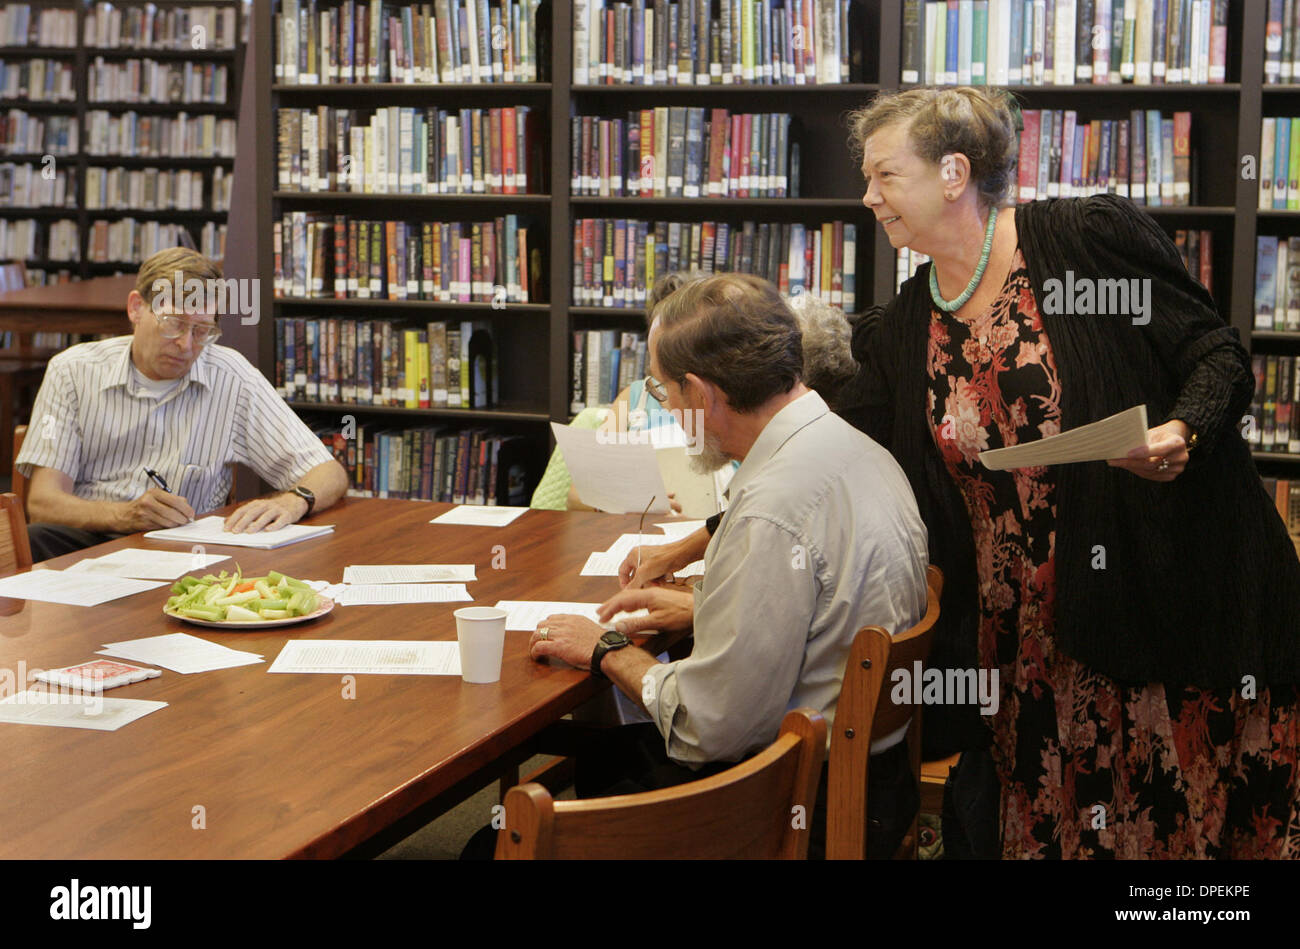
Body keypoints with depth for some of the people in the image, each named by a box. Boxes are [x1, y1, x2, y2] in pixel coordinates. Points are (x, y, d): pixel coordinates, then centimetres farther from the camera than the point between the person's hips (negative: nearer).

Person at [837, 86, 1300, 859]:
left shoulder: (1090, 236, -7)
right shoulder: (902, 335, 8)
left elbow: (1220, 356, -5)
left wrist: (1182, 432, -24)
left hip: (1174, 599, -4)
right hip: (1030, 642, 5)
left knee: (1195, 816, 2)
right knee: (1058, 822, 6)